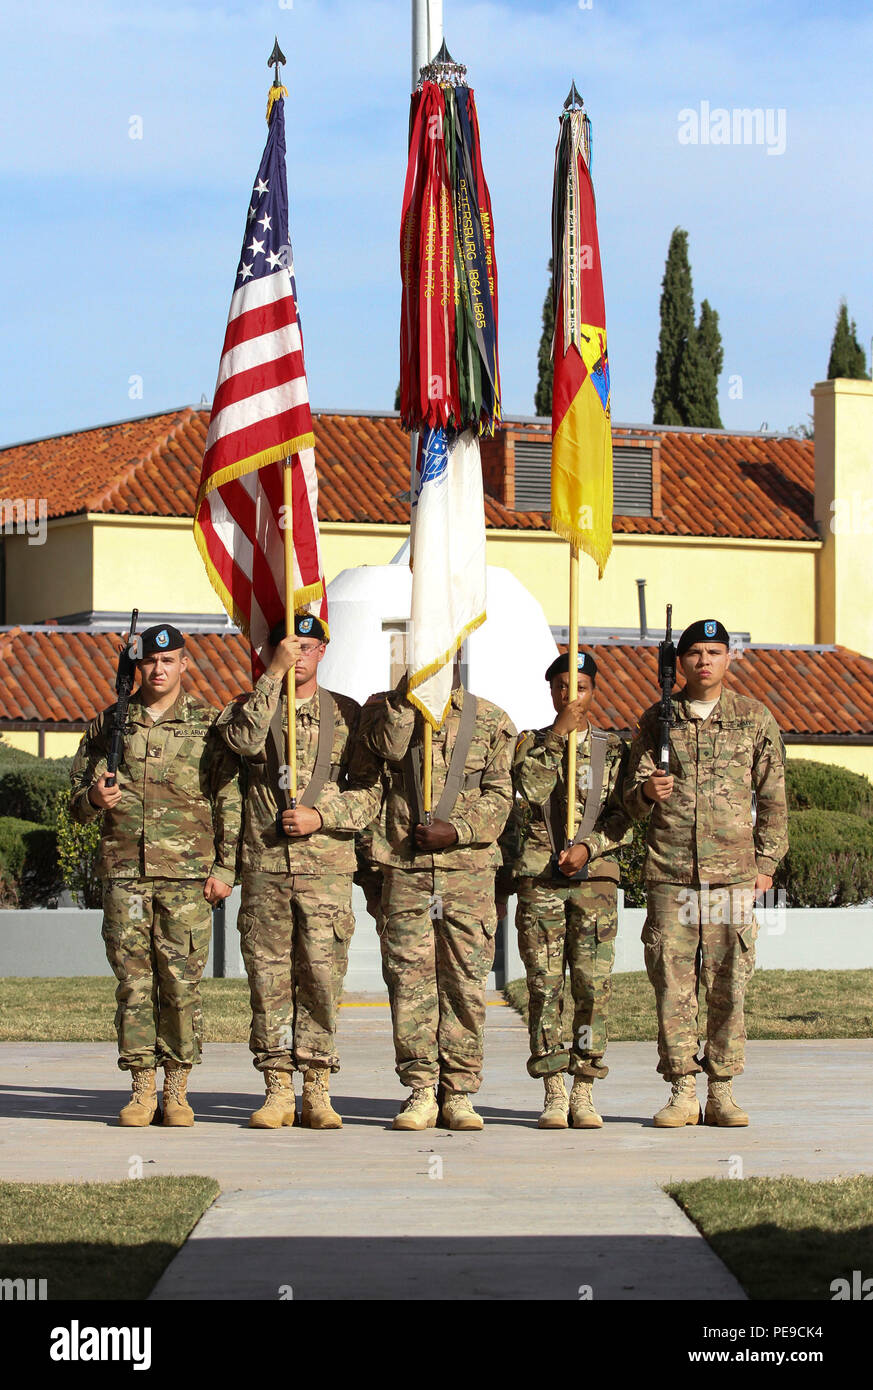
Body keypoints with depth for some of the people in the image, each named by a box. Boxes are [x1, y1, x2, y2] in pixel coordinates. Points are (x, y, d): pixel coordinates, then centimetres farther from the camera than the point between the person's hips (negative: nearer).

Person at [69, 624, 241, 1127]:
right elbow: (78, 796, 17)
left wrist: (225, 868, -3)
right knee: (133, 981, 1)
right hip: (125, 870, 2)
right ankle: (142, 1089, 7)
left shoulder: (208, 725, 6)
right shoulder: (110, 723, 13)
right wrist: (94, 798, -7)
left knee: (182, 982, -3)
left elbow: (230, 801, 4)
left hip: (187, 875, -2)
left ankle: (177, 1091, 5)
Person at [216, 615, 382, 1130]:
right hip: (264, 866, 1)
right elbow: (244, 739, -16)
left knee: (321, 979, -2)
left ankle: (317, 1093, 5)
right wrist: (274, 675, -15)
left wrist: (321, 816, -10)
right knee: (269, 980, 1)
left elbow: (371, 789, 4)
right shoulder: (251, 705, 9)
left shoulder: (347, 714, 9)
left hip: (327, 867, -1)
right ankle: (278, 1092, 7)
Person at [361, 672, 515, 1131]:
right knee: (409, 979, -2)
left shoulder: (488, 719, 9)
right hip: (405, 869, 0)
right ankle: (420, 1091, 5)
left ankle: (458, 1093, 7)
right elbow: (390, 747, -14)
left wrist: (457, 830, -9)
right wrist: (411, 688, -14)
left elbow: (499, 795, 5)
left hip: (469, 870, 0)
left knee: (466, 981, 0)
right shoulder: (385, 708, 9)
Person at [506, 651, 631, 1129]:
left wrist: (588, 847, -10)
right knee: (544, 986, -3)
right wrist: (557, 735, -10)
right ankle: (554, 1093, 2)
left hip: (595, 878, 0)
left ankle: (584, 1091, 3)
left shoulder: (613, 749, 11)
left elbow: (624, 816, 5)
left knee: (593, 986, -4)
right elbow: (530, 790, -9)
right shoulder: (531, 743, 11)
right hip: (539, 878, 0)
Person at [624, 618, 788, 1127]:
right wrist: (646, 792, -14)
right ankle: (682, 1092, 4)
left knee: (728, 986, -1)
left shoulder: (755, 718, 8)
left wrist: (766, 862, 4)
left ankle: (722, 1094, 6)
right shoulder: (657, 719, 10)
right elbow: (632, 798, 10)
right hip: (670, 872, 1)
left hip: (733, 873, -1)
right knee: (672, 984, -2)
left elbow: (773, 798, 11)